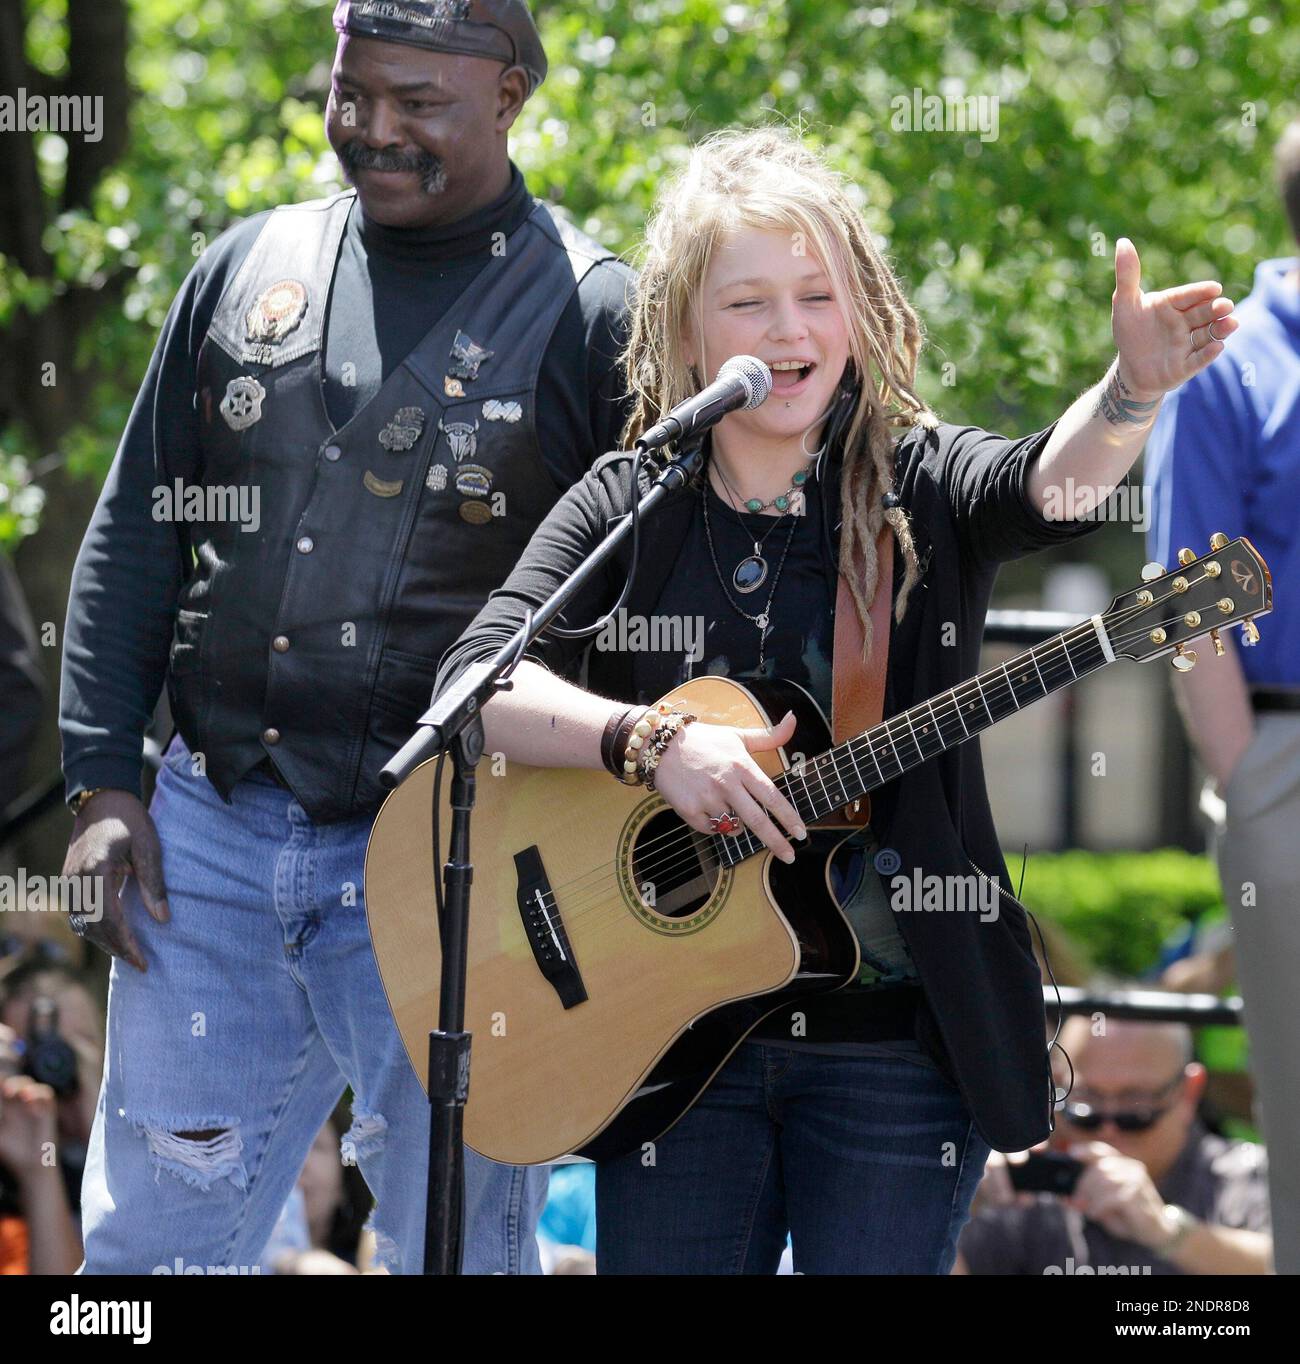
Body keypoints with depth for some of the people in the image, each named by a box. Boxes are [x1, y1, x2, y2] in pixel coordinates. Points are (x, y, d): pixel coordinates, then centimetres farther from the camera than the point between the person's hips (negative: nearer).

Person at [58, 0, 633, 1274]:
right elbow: (134, 533, 15)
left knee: (456, 1242, 1)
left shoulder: (589, 314, -3)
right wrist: (102, 780, 6)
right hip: (205, 833, 4)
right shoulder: (248, 269, 11)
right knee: (146, 1234, 6)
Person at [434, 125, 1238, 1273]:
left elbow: (1049, 484, -21)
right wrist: (654, 741, -23)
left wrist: (1133, 391, -43)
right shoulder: (626, 508, 4)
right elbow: (474, 679, -8)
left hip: (898, 1037, -1)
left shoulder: (923, 487, 1)